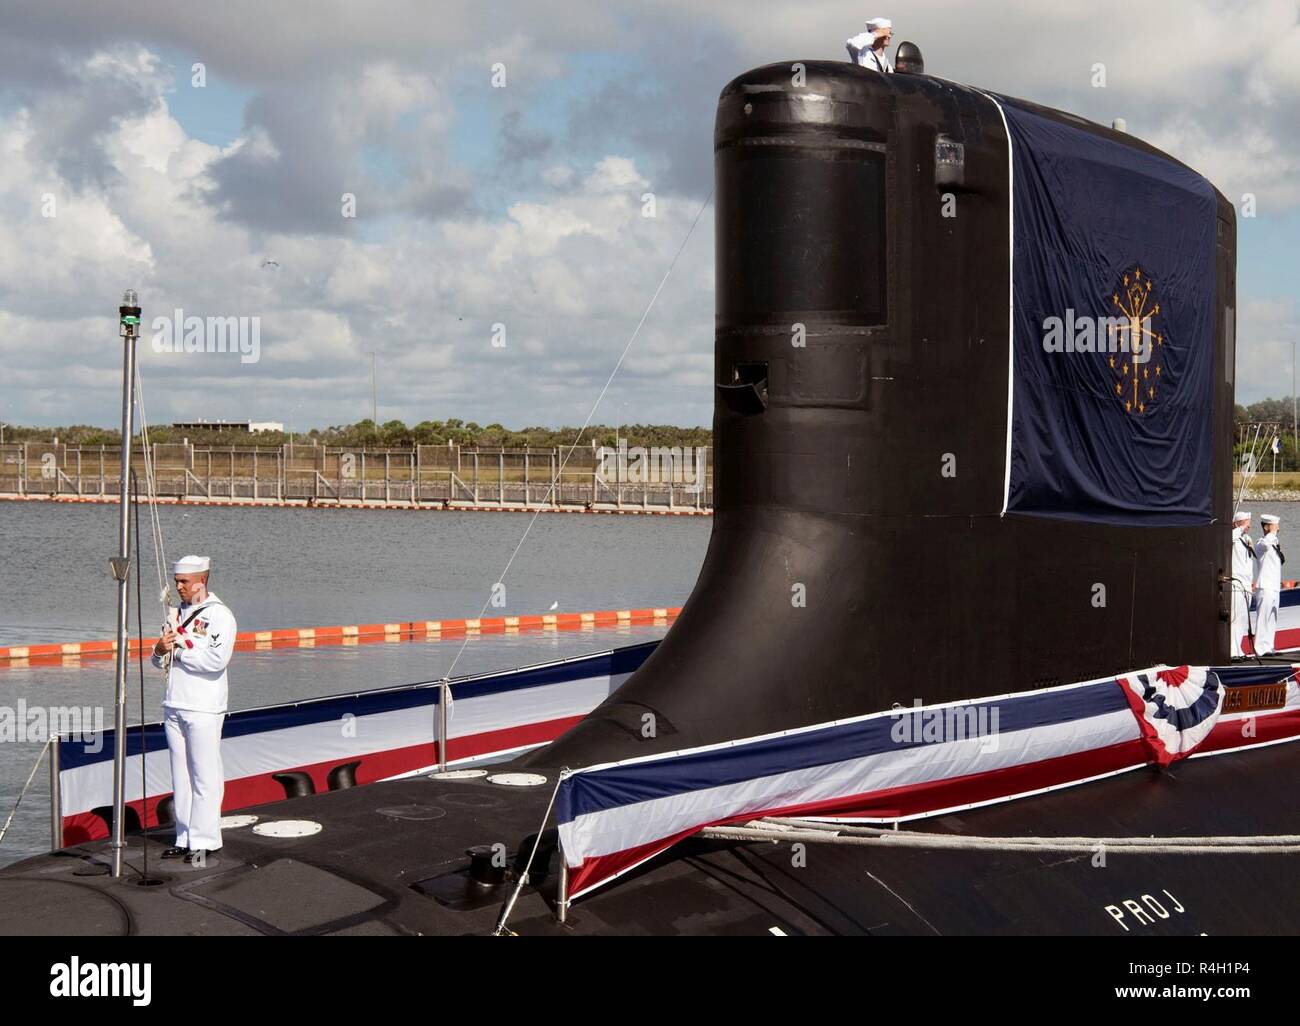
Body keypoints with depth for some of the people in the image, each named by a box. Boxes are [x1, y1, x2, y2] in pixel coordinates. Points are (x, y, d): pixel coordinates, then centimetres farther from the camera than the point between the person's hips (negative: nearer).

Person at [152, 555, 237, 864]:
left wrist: (181, 645, -11)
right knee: (181, 775, 9)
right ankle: (185, 838, 14)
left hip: (203, 708, -7)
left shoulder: (219, 615, -5)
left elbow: (216, 659, -19)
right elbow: (160, 662, 19)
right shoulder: (177, 613, 17)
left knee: (204, 775, -5)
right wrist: (161, 649, -4)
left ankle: (204, 841, -2)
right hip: (174, 705, 7)